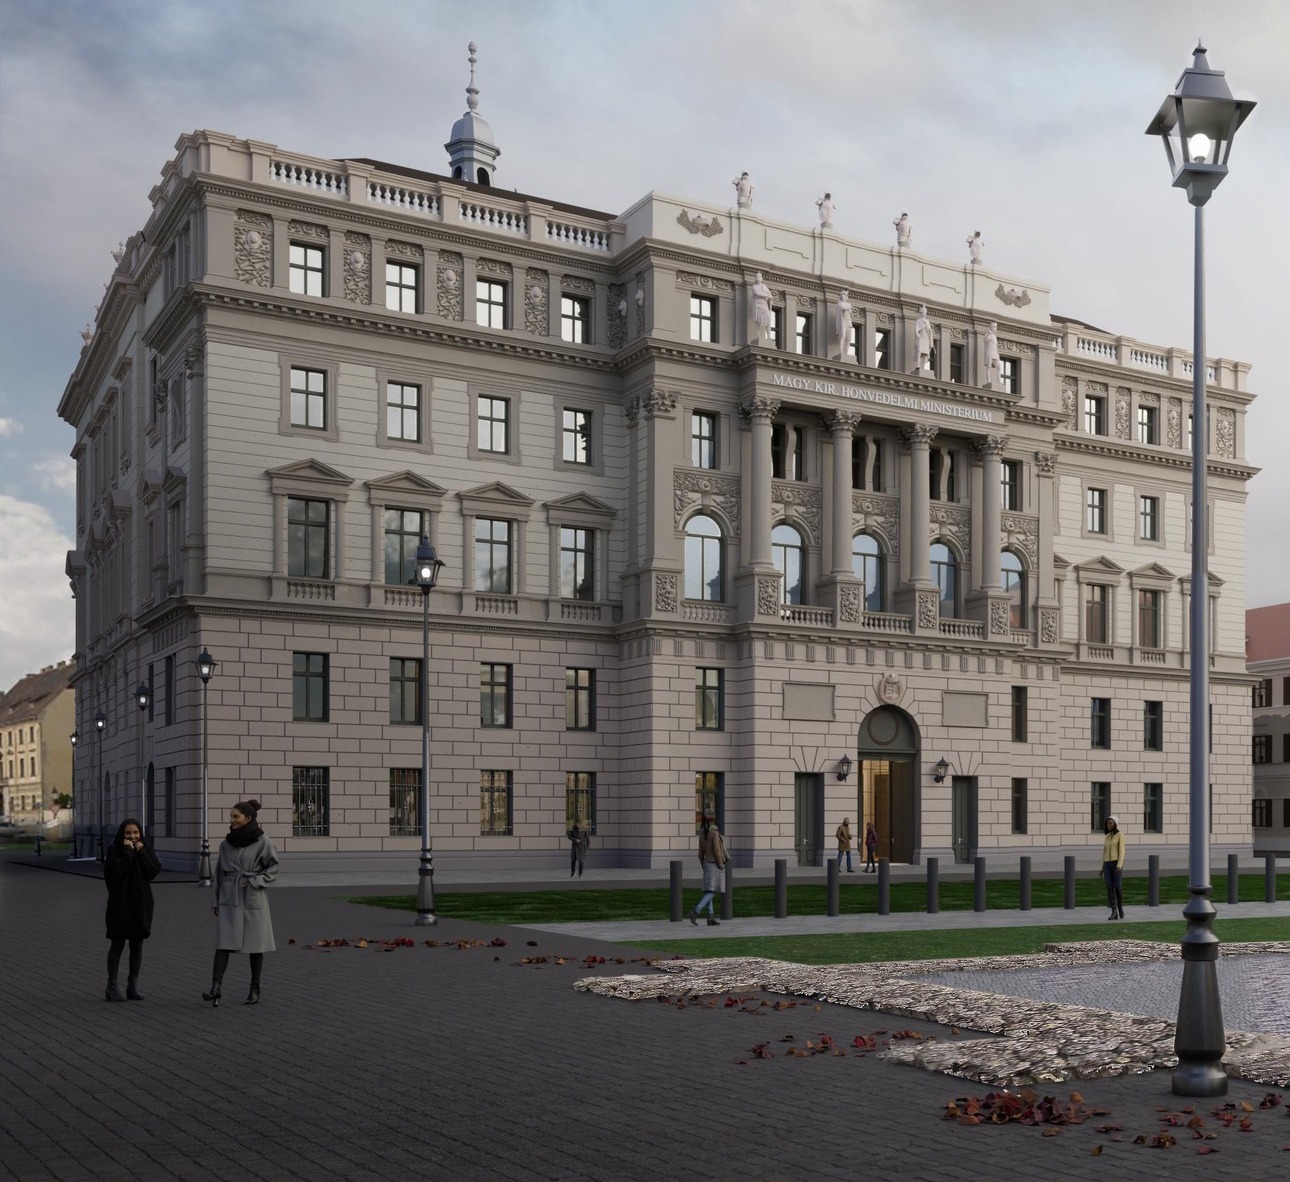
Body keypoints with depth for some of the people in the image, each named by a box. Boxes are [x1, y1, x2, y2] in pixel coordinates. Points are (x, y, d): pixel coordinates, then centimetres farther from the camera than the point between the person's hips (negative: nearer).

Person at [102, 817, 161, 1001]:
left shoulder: (145, 850, 7)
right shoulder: (114, 850, -4)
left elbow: (154, 872, -5)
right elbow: (115, 872, -19)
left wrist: (141, 853, -11)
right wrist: (127, 852, -18)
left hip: (140, 904, 4)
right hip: (120, 903, -4)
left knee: (137, 945, 6)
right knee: (117, 944, 0)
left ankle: (133, 985, 13)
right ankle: (112, 987, 4)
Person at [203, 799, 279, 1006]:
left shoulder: (262, 841, -5)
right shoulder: (226, 843, 7)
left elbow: (273, 868, -1)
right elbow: (219, 872, 13)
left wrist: (254, 882, -14)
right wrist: (217, 901, 13)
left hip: (253, 898, -3)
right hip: (229, 898, 3)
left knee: (255, 944, 4)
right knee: (223, 943, -6)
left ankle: (255, 989, 15)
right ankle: (215, 989, -13)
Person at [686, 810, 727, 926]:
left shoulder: (702, 833, 6)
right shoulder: (715, 833, -18)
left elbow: (701, 853, 10)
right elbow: (717, 851, -21)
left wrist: (704, 867, 17)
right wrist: (721, 866, -12)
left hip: (707, 864, 8)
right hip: (716, 866, -8)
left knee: (709, 891, 8)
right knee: (712, 892, -8)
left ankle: (711, 918, 7)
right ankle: (695, 912, -21)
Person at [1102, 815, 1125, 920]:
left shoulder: (1121, 835, -3)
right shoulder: (1106, 837, 16)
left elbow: (1121, 851, -12)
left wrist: (1119, 865, -22)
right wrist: (1102, 868, 14)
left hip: (1117, 864, -5)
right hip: (1107, 865, 5)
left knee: (1118, 887, -9)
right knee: (1109, 888, -5)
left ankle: (1120, 906, 19)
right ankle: (1114, 913, -5)